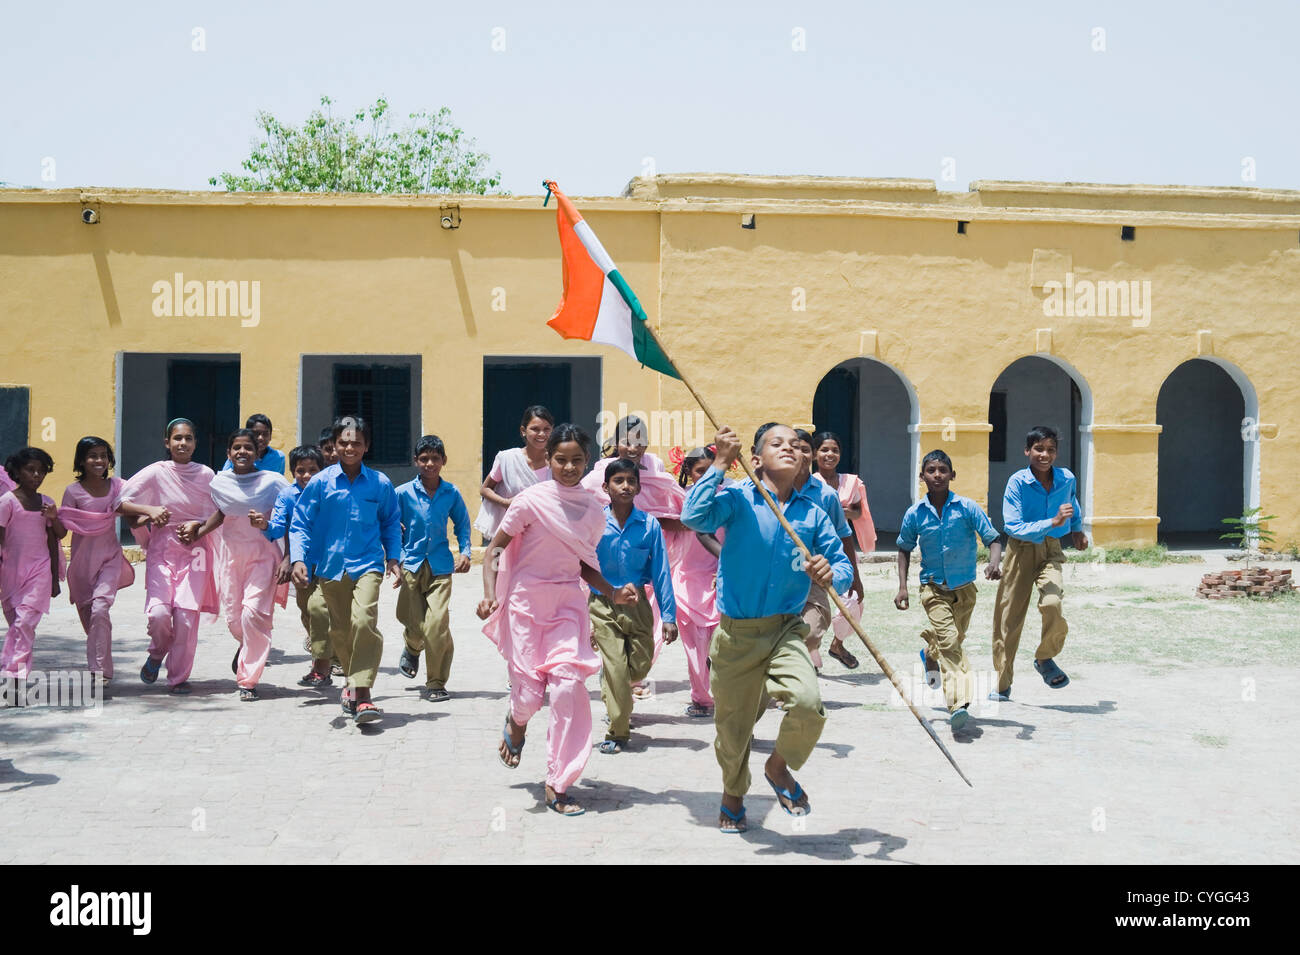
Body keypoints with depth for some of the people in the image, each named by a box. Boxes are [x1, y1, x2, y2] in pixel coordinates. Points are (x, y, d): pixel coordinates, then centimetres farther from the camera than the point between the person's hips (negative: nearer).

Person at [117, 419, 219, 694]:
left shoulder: (206, 475, 3)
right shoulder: (156, 473, -2)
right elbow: (119, 504, -4)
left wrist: (196, 525, -9)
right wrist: (149, 510, -18)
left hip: (194, 551, 1)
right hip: (161, 550, -1)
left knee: (187, 616, -9)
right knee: (158, 612, -16)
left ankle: (179, 677, 8)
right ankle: (157, 653, 18)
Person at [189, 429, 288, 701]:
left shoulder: (272, 482, -7)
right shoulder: (220, 482, 2)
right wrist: (197, 533, 9)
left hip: (263, 554, -4)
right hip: (231, 554, 4)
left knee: (253, 612, -18)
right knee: (233, 616, 5)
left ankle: (248, 680, -8)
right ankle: (245, 646, 43)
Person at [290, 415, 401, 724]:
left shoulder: (380, 483, 3)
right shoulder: (320, 482, 0)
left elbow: (390, 523, 18)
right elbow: (300, 524, 3)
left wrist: (393, 558, 12)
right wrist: (298, 559, -9)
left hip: (367, 564, -2)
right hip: (331, 567, 2)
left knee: (364, 620, -22)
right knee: (340, 629, 10)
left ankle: (361, 693, -20)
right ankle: (353, 681, 34)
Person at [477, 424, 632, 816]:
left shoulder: (593, 512, 5)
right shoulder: (531, 500, -8)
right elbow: (495, 548, -3)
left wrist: (612, 593, 3)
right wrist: (489, 593, -16)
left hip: (569, 603, 3)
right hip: (527, 600, -3)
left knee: (568, 684, -14)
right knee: (530, 692, -5)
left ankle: (558, 784, -4)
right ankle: (516, 722, 37)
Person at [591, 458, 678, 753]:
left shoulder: (649, 525, -5)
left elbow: (661, 572, 0)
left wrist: (669, 616, -2)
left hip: (638, 604, 2)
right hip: (603, 605, -2)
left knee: (641, 666, 7)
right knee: (616, 667, -6)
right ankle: (618, 732, 8)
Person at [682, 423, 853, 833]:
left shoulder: (812, 513, 4)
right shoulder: (738, 498, -5)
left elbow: (843, 566, 5)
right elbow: (695, 516, -23)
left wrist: (831, 576, -19)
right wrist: (720, 463, -20)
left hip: (786, 630, 2)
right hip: (736, 633, -1)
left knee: (808, 703, -24)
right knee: (733, 723, 10)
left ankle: (779, 767, 9)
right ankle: (733, 794, 43)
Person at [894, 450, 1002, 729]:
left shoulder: (967, 508, -8)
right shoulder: (915, 514, -4)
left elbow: (993, 539, -7)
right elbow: (904, 549, 11)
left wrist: (994, 563, -28)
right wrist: (902, 586, 4)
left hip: (964, 588, 2)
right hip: (933, 588, -2)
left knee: (955, 639, 17)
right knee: (949, 640, -20)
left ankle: (930, 654, 53)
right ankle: (959, 703, -27)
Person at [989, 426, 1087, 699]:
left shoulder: (1067, 479, -3)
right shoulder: (1017, 482, -14)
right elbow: (1013, 527, -22)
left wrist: (1077, 529, 31)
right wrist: (1053, 523, -29)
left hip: (1050, 550, 1)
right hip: (1021, 550, -1)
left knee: (1051, 602, -26)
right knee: (1009, 615, 2)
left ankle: (1045, 658, 3)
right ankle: (1003, 684, 18)